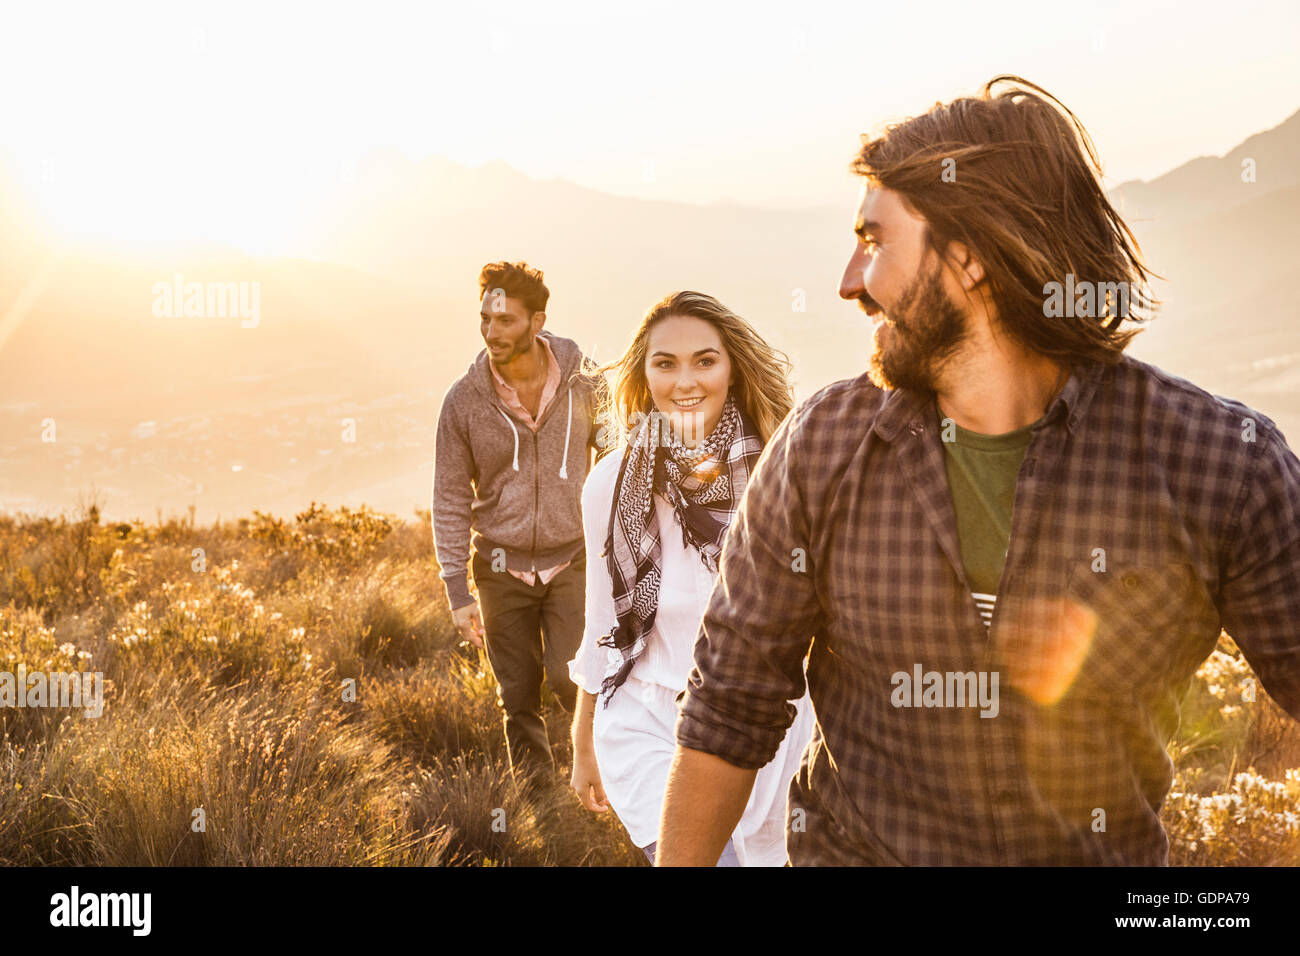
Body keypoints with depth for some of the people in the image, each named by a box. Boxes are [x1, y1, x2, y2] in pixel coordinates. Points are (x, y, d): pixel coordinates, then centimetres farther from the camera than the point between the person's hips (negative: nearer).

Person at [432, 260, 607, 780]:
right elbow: (450, 499, -2)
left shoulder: (584, 383, -7)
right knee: (517, 698, 7)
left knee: (570, 677, -14)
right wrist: (458, 591, -6)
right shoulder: (464, 400, -7)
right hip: (502, 566, 1)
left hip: (571, 557, -1)